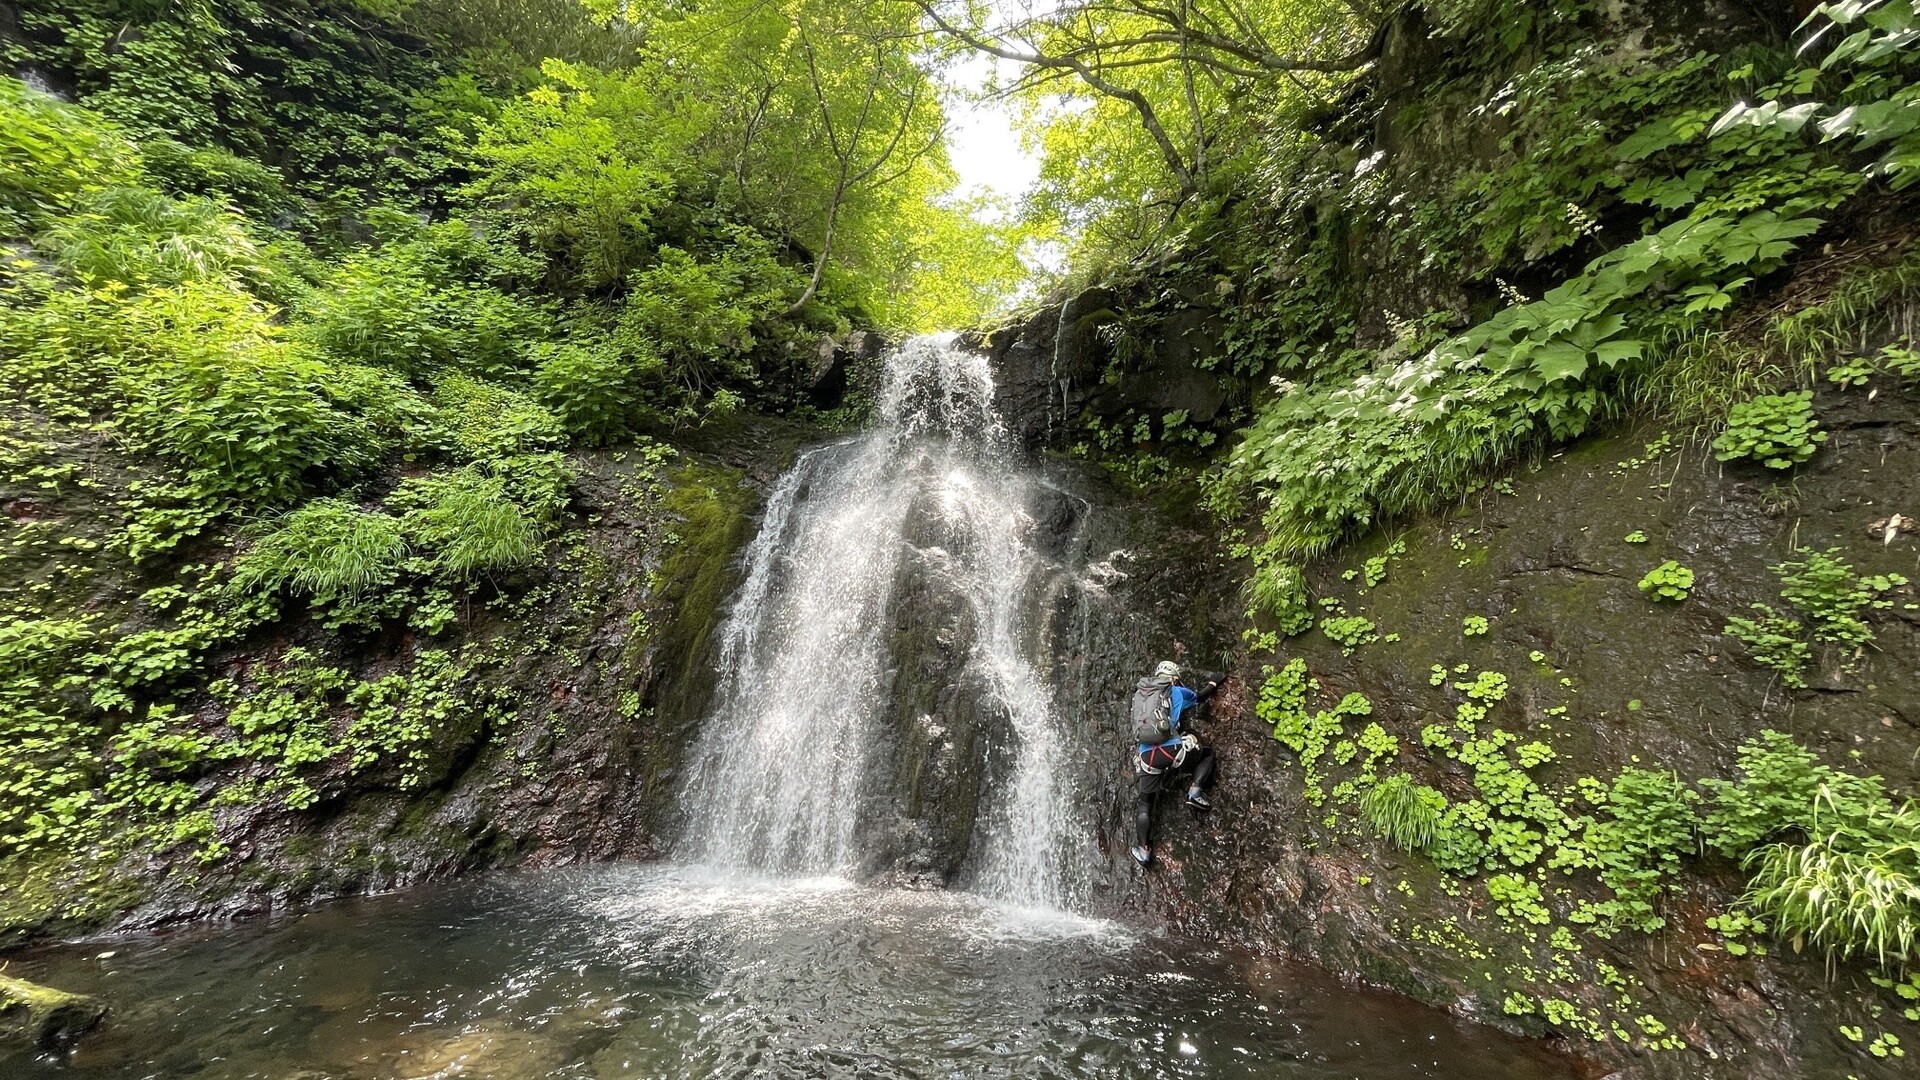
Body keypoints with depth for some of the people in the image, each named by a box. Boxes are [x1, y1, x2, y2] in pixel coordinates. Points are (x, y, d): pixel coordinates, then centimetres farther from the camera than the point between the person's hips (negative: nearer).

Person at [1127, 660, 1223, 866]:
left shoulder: (1139, 695, 18)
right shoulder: (1176, 692, 9)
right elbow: (1198, 696, 28)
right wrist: (1214, 682, 45)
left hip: (1146, 756, 3)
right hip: (1172, 749, -3)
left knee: (1144, 803, 17)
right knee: (1207, 754, 25)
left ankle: (1143, 849, 11)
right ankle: (1195, 791, 6)